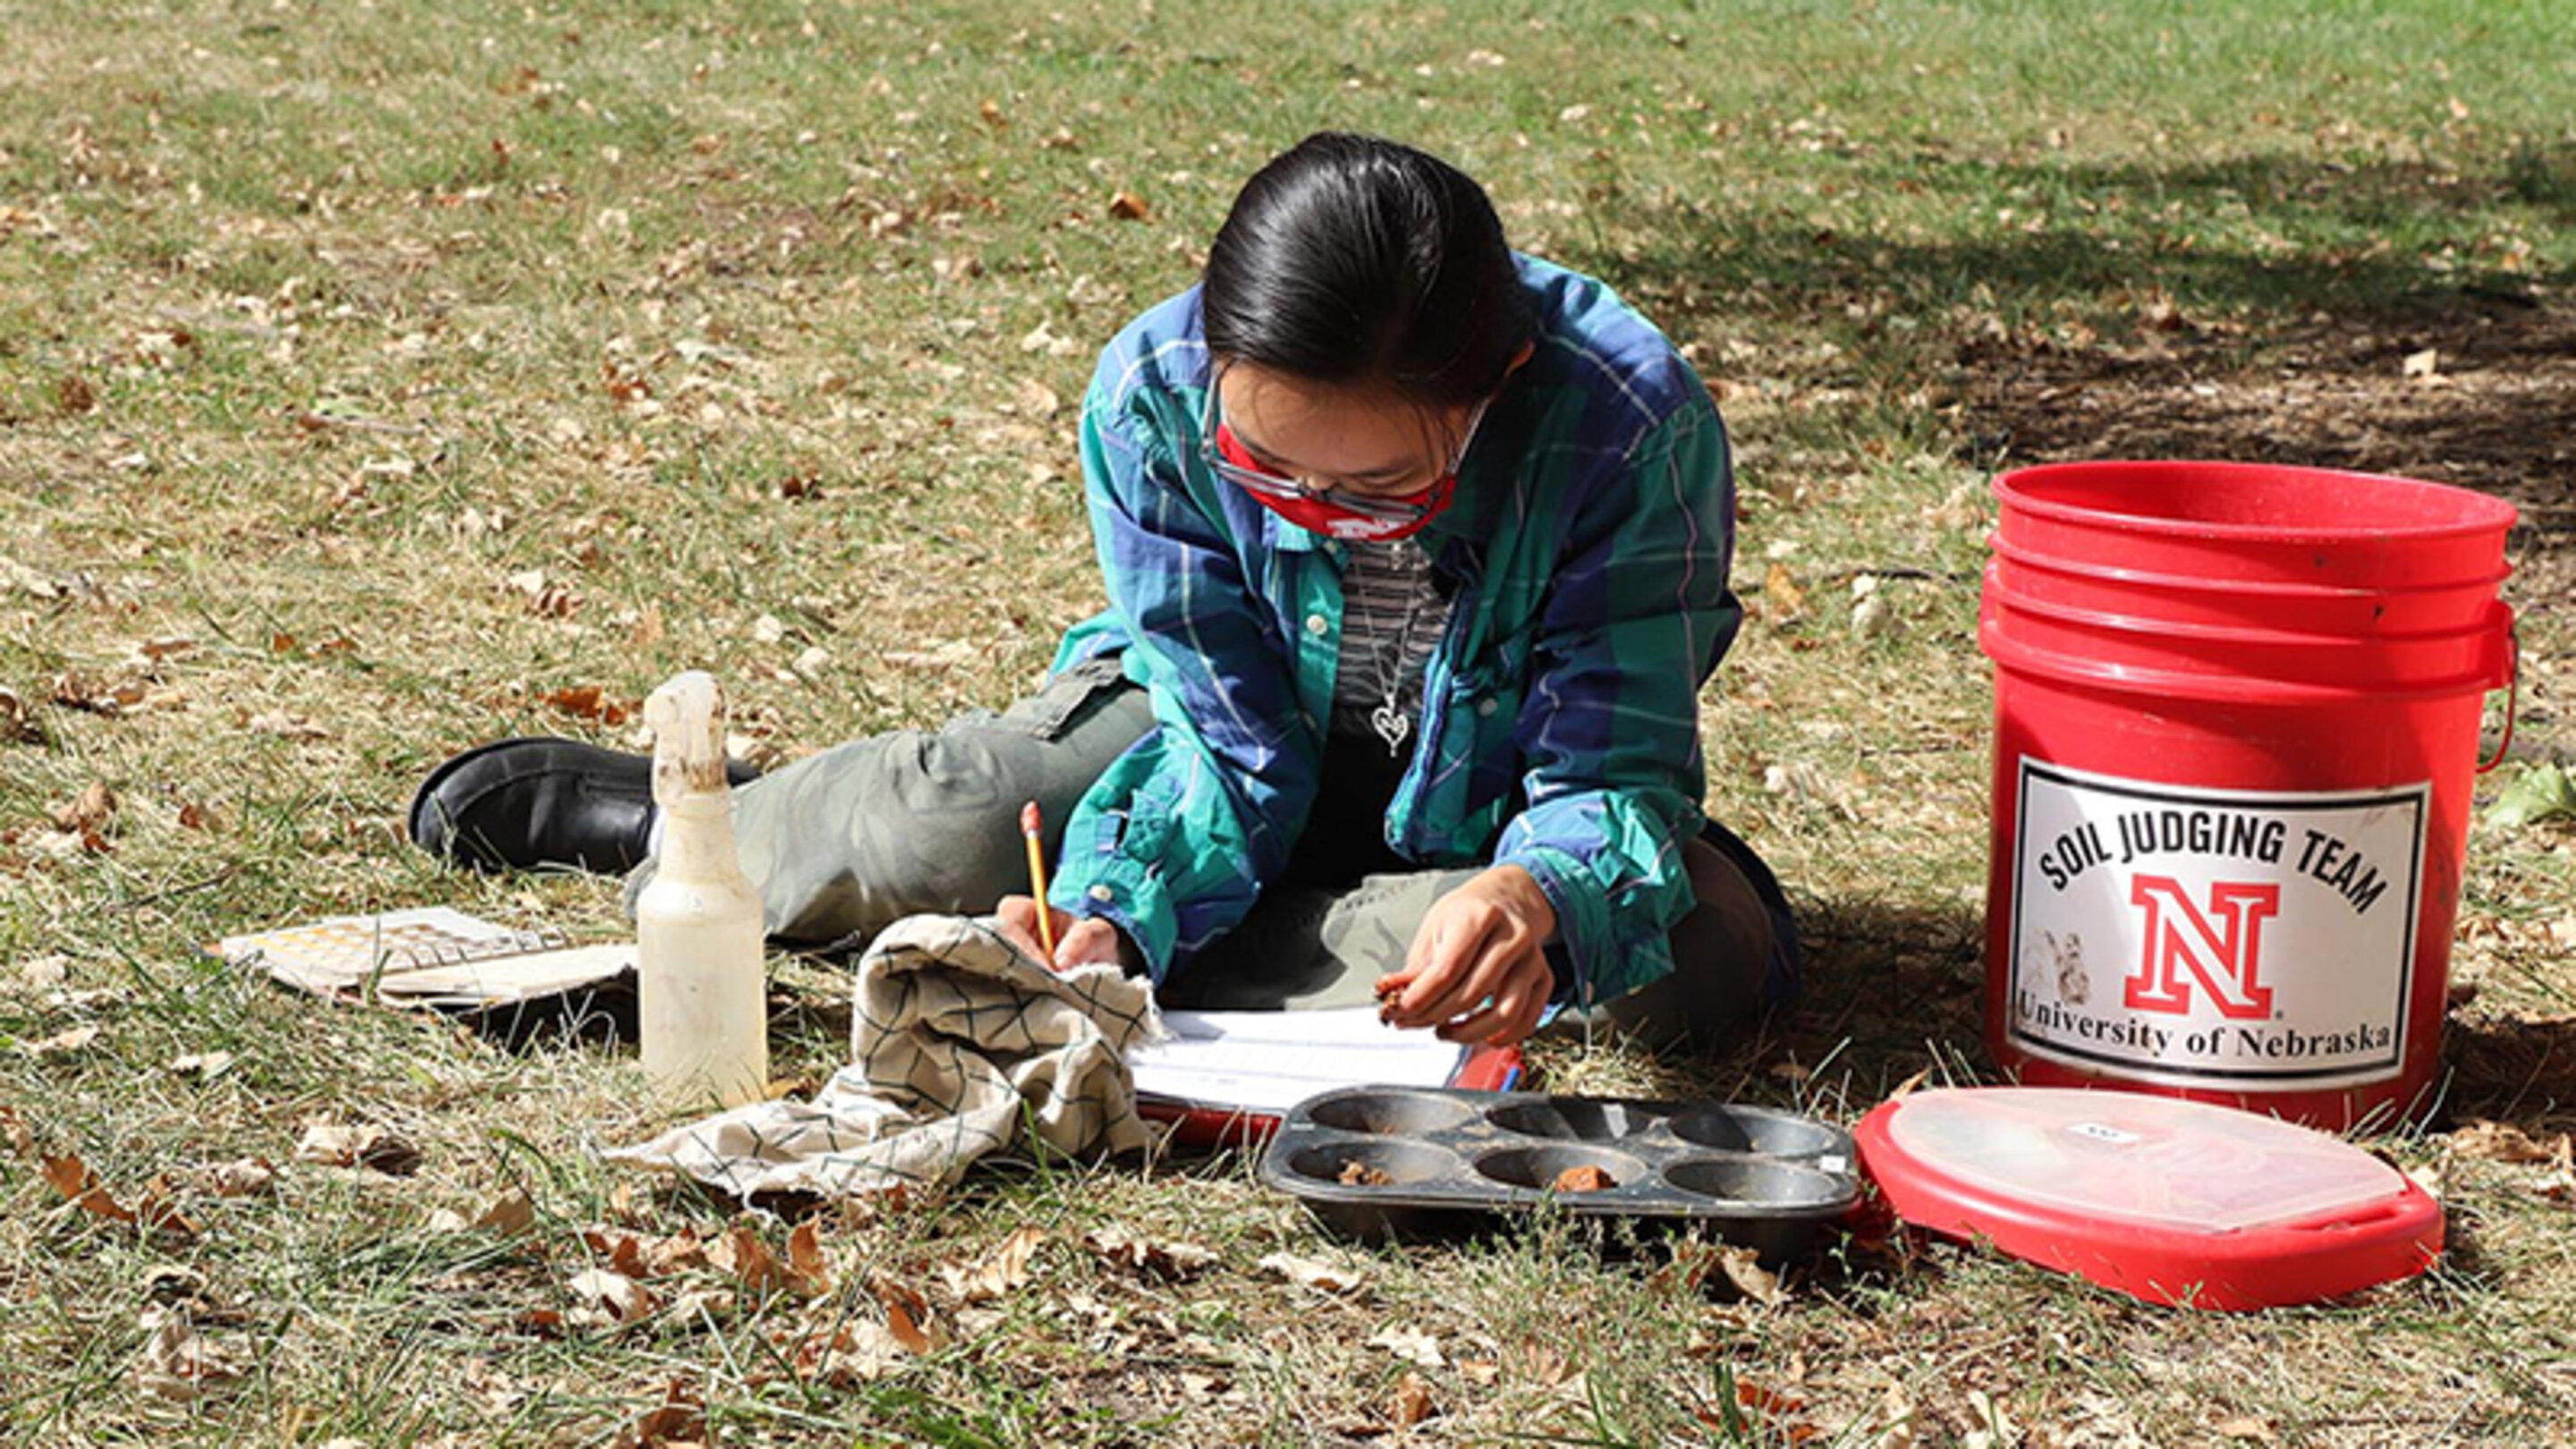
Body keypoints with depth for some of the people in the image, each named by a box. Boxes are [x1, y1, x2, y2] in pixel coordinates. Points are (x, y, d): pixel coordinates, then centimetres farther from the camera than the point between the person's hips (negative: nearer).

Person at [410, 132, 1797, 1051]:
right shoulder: (1155, 392, -27)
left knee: (1708, 948, -33)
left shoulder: (1632, 424, -34)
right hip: (1244, 719, 1)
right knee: (955, 828, -28)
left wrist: (1531, 897, -54)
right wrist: (1116, 909, -42)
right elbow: (1237, 754, -22)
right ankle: (681, 828, 11)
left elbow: (1608, 769, -30)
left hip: (1490, 792, 0)